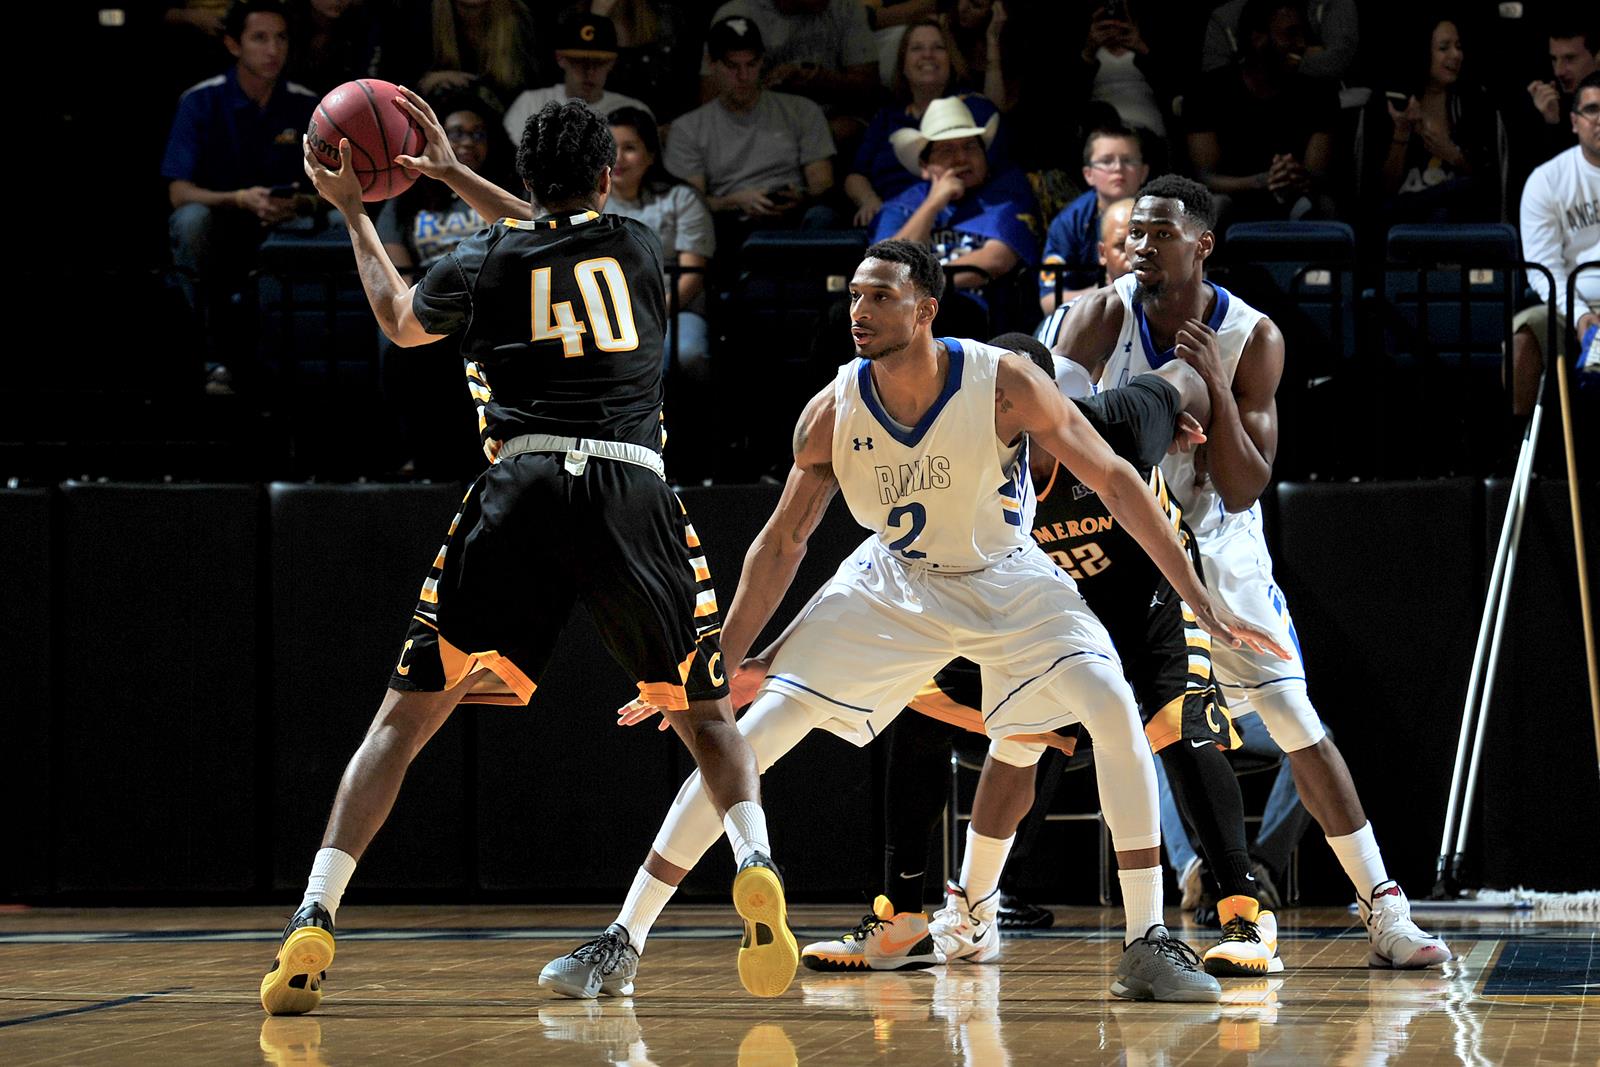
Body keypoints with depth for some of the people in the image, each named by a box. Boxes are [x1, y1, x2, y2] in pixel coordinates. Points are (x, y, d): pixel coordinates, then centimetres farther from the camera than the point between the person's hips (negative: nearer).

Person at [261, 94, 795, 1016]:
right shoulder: (640, 247, 17)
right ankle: (756, 865, -13)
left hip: (521, 490, -1)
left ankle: (315, 920, -5)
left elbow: (400, 319, 35)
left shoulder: (481, 264, 13)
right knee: (706, 717, 16)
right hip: (634, 488, 1)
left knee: (407, 717, 8)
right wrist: (454, 173, 44)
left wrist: (354, 213, 46)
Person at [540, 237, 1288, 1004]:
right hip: (893, 585, 1)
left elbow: (1115, 483, -18)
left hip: (1009, 580, -1)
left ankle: (1147, 945, -14)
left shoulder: (1004, 384, -27)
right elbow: (782, 545, -4)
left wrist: (1201, 603, -19)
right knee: (747, 741, -11)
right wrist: (724, 659, -5)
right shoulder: (832, 414, -19)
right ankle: (623, 940, -4)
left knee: (1114, 712, -25)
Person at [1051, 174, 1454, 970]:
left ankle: (1385, 913, 1)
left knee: (1300, 726, -5)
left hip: (1218, 552, 0)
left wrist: (1218, 387, -30)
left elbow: (1242, 493, -18)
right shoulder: (1104, 315, -15)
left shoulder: (1253, 338, -16)